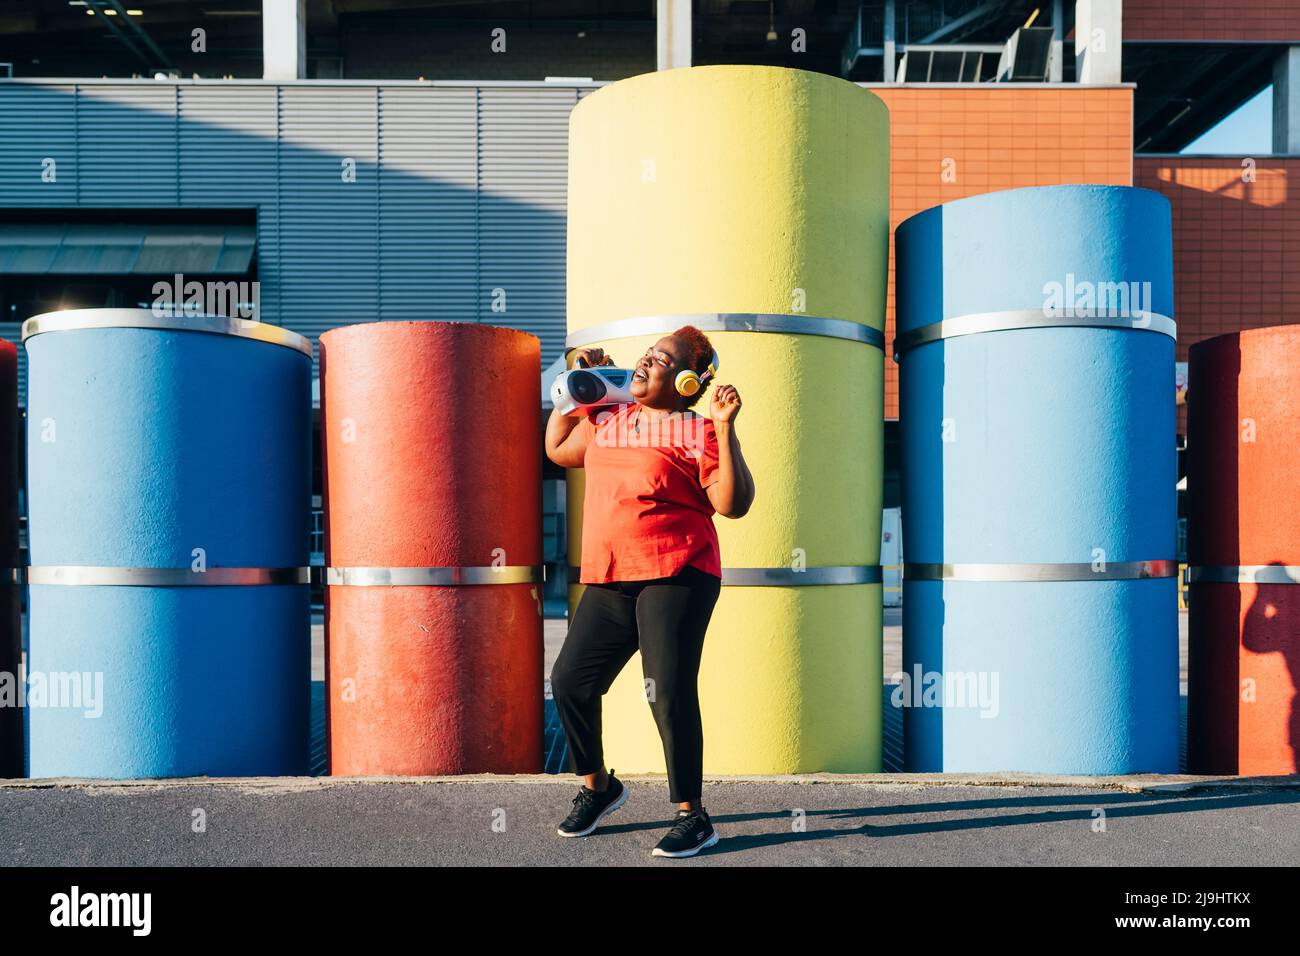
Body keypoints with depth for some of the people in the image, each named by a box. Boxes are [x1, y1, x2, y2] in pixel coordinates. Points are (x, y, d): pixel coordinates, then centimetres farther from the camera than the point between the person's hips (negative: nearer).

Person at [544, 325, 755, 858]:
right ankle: (597, 786, 28)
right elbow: (558, 450, 30)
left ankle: (693, 816, 4)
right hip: (608, 580, 7)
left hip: (675, 577, -7)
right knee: (569, 680, 6)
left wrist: (725, 428, -17)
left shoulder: (697, 433, -3)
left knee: (669, 692, -10)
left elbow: (733, 504, -10)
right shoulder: (606, 420, 18)